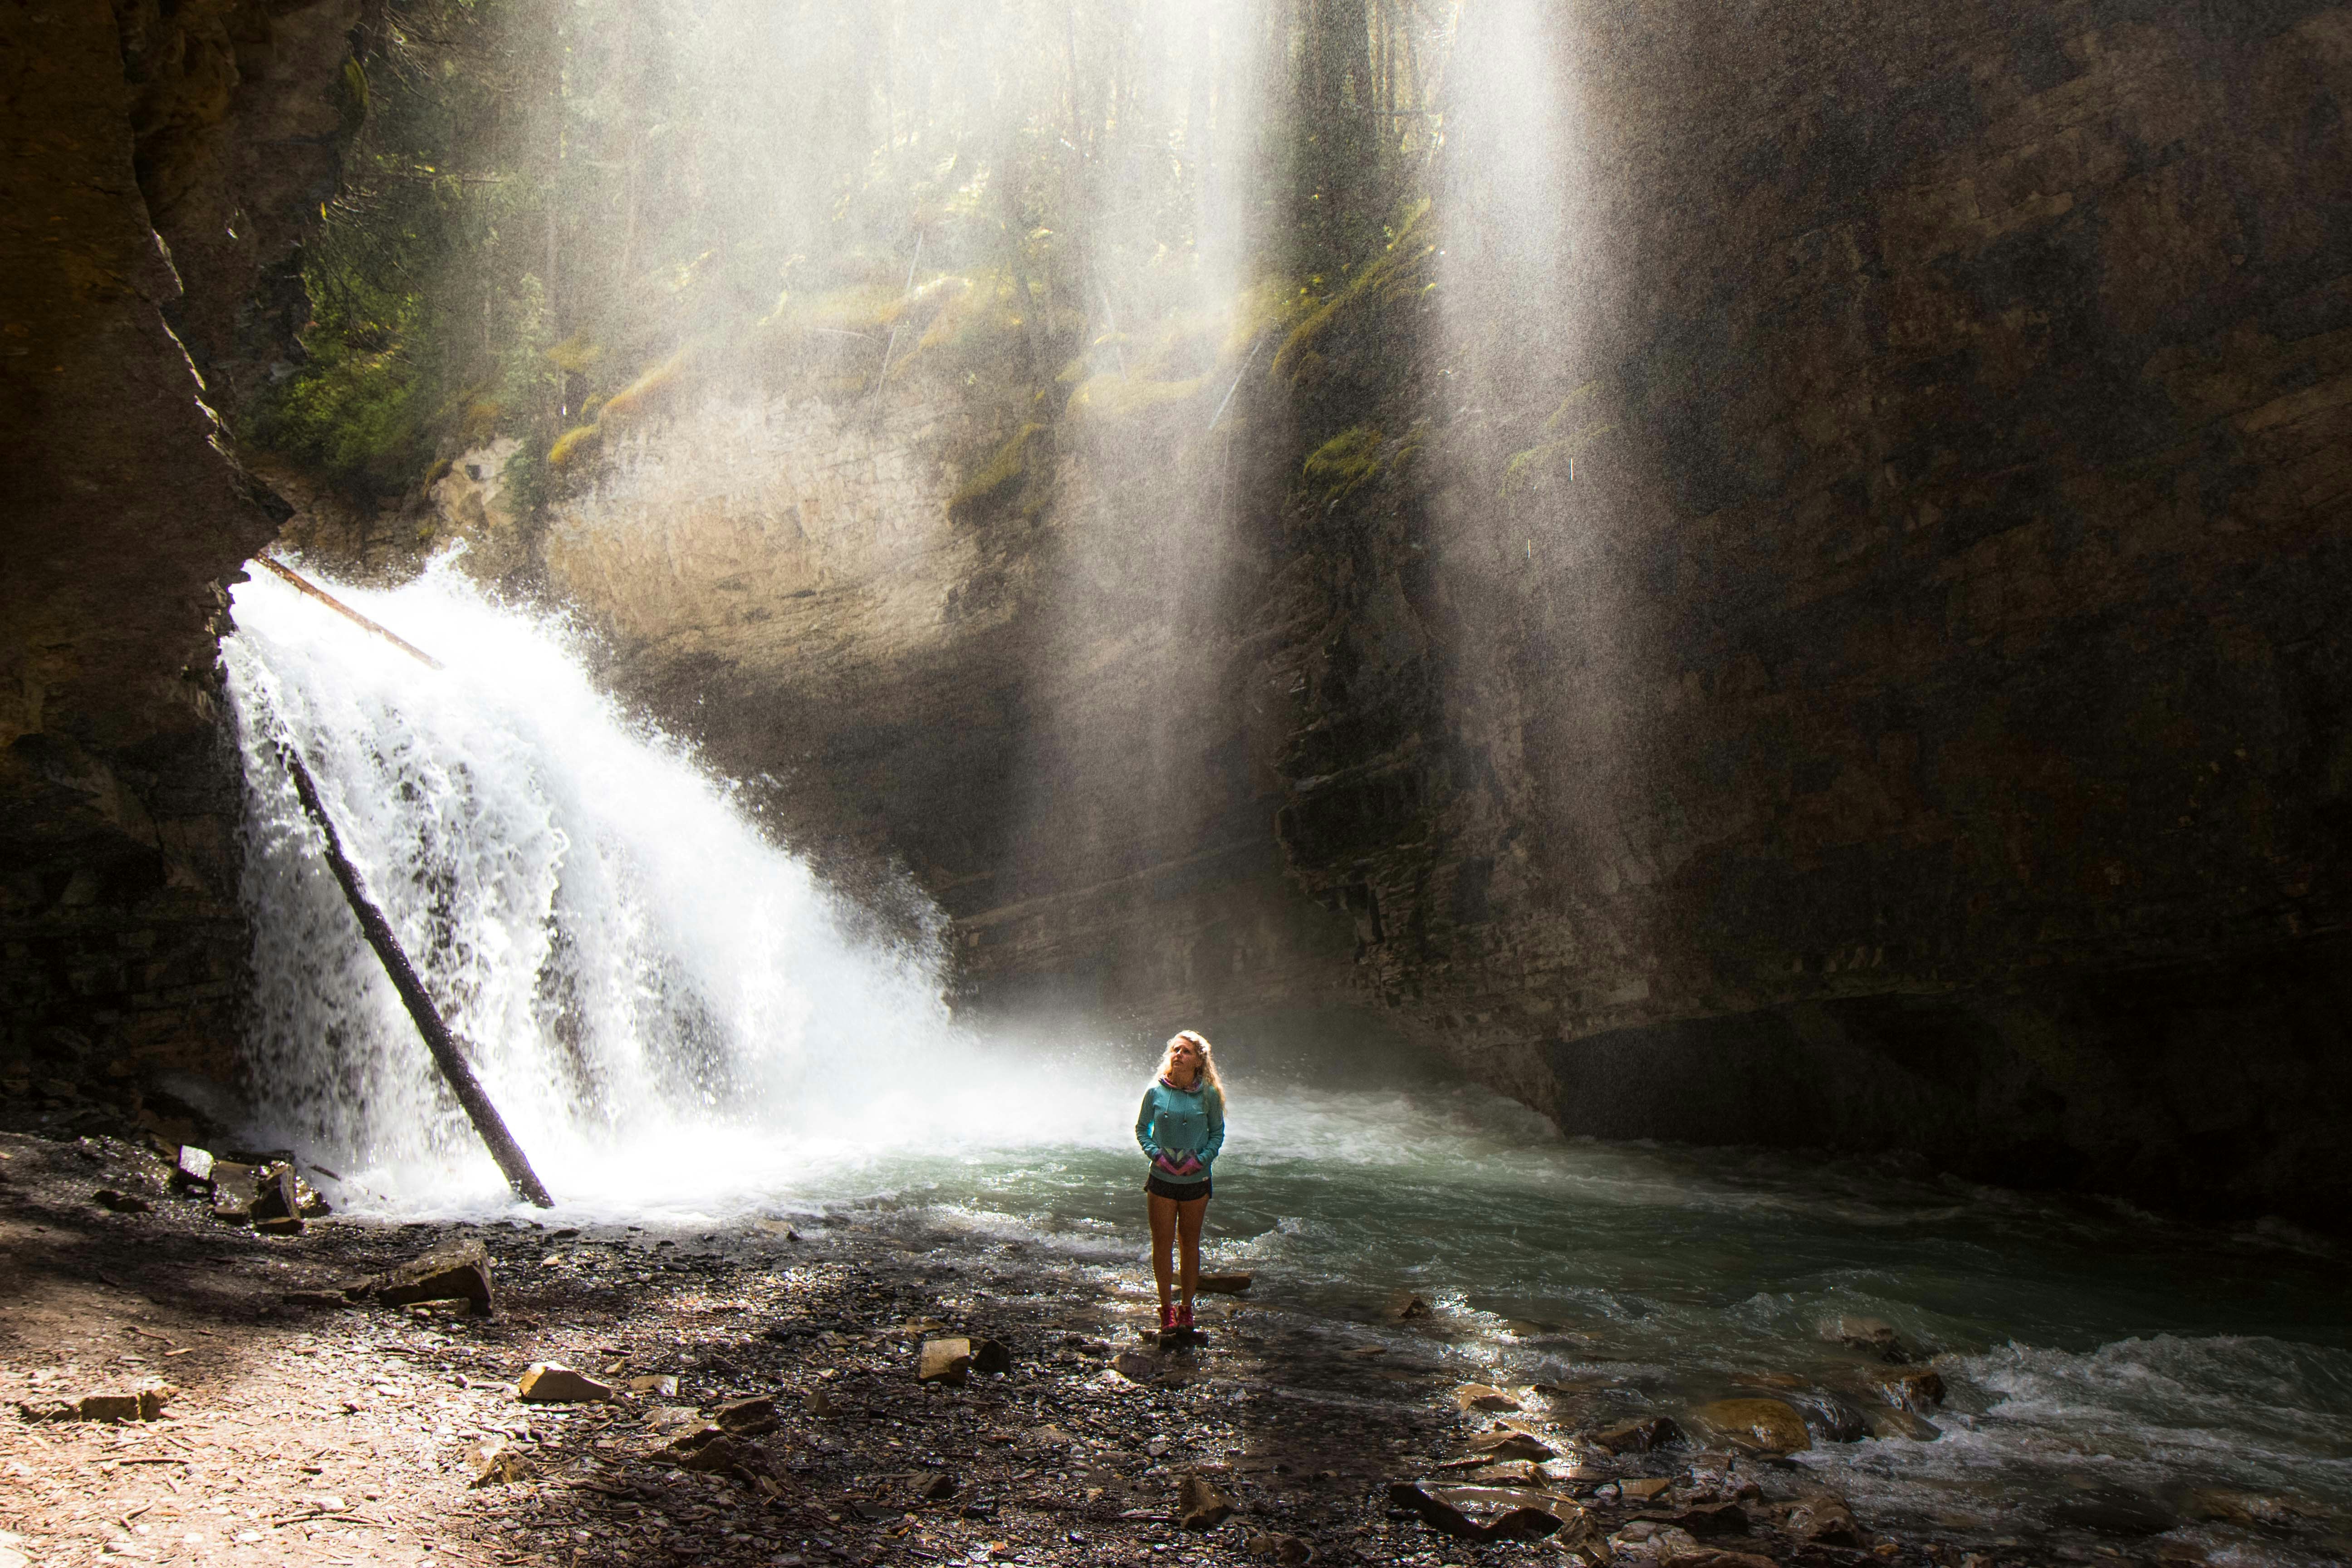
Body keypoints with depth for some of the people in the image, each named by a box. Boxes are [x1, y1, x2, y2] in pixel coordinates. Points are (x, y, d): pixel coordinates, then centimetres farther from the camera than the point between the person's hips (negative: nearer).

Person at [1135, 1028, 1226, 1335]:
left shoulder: (1209, 1094, -6)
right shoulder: (1156, 1092, -6)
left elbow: (1218, 1132, 5)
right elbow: (1142, 1129, 5)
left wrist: (1202, 1158, -10)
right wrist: (1156, 1154, -10)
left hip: (1196, 1180, 0)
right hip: (1161, 1179, 0)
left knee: (1190, 1243, 11)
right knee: (1162, 1243, 5)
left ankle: (1186, 1307, 25)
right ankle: (1166, 1307, 20)